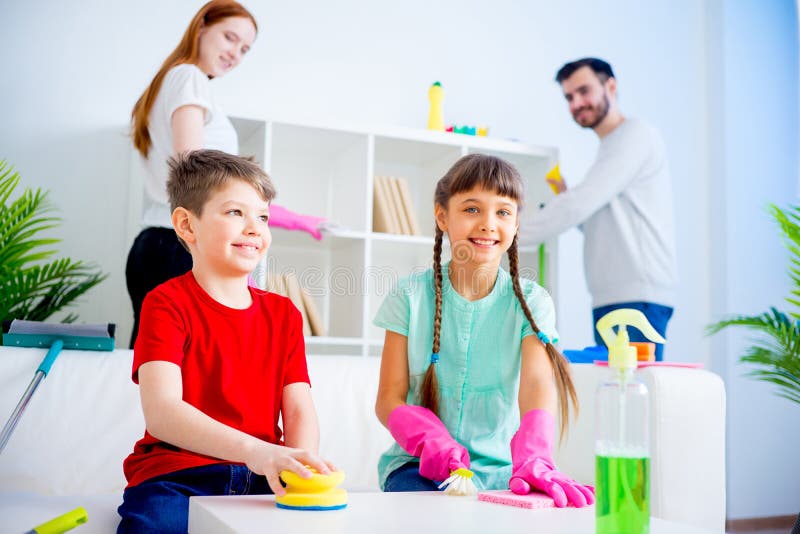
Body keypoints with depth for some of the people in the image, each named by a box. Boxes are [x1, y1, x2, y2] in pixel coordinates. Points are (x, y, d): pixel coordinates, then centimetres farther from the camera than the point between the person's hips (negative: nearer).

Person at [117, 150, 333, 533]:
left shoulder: (283, 314, 14)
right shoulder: (167, 303, -2)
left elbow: (299, 409, 6)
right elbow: (160, 412, -18)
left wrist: (301, 468, -16)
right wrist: (254, 450, -33)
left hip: (263, 482, 4)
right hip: (177, 476, -3)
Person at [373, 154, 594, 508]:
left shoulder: (530, 302, 1)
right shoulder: (412, 296, 0)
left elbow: (537, 385, -15)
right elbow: (389, 399, -2)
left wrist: (534, 461, -35)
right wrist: (432, 442, -23)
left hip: (500, 469, 2)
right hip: (420, 465, -1)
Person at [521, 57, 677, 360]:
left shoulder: (634, 135, -5)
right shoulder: (611, 149, 24)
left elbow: (582, 203, -15)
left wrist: (511, 233, -13)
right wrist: (566, 197, 12)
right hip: (609, 300, 9)